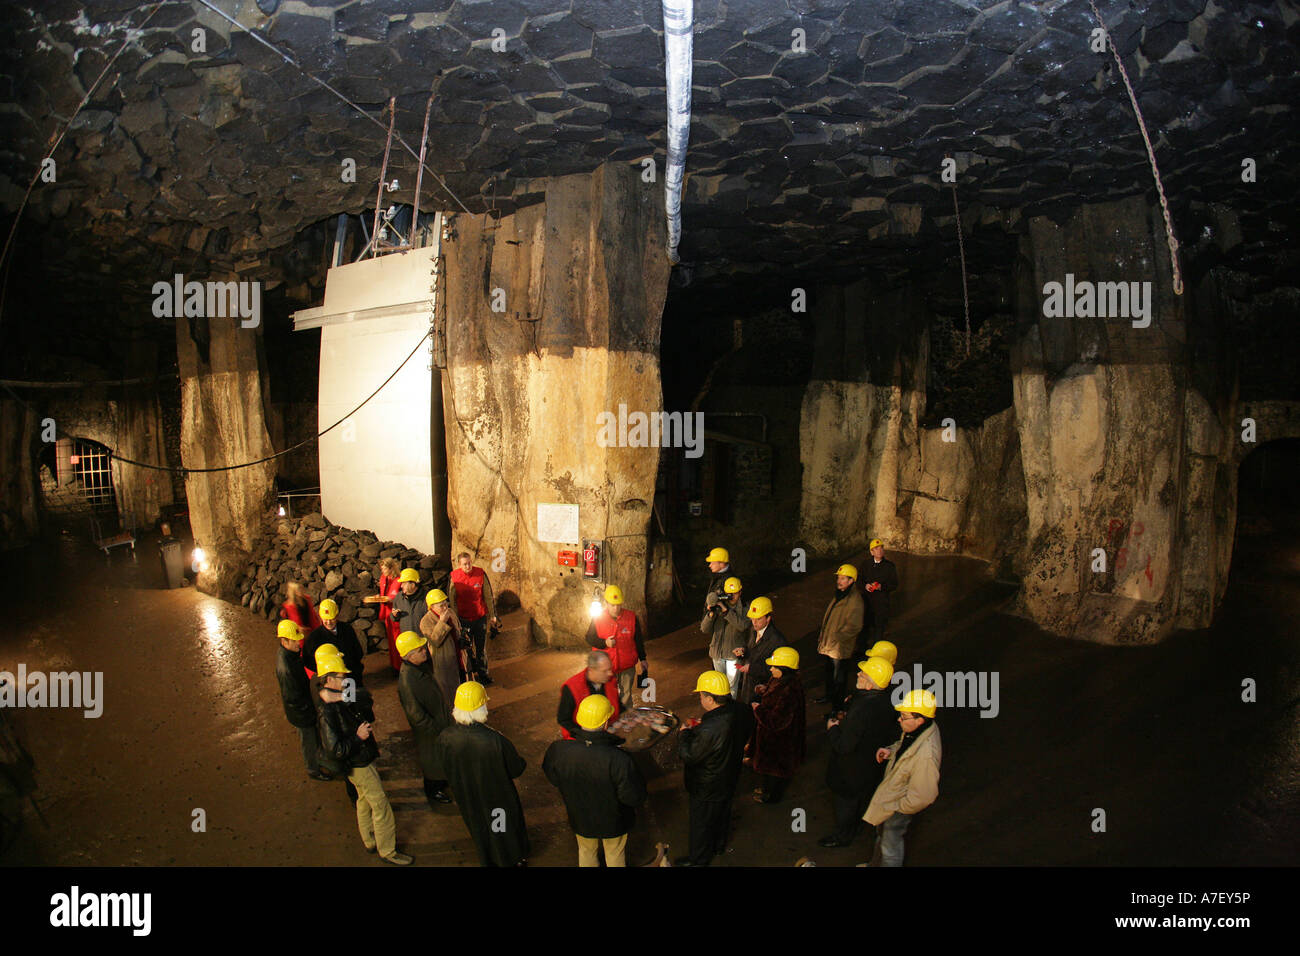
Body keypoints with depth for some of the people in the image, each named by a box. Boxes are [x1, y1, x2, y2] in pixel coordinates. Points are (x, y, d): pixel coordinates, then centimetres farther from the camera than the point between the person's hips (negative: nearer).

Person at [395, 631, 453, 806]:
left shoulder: (422, 666, -10)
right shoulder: (407, 681, -37)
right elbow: (416, 715, -30)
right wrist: (436, 729, -22)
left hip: (440, 722, 8)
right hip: (428, 732, -8)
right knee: (431, 759, 17)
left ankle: (441, 781, 55)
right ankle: (432, 792, 42)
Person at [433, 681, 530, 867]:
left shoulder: (446, 738, -29)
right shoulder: (496, 741, -39)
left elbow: (442, 765, -8)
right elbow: (516, 769, -22)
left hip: (467, 797, 3)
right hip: (498, 797, -2)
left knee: (480, 830, 31)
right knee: (508, 828, 28)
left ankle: (488, 861, 55)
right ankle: (517, 859, 52)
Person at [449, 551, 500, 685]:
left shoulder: (481, 574, -10)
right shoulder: (454, 577, -9)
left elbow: (488, 596, -2)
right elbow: (452, 600, 1)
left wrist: (493, 615, 0)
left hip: (480, 617, -1)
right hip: (463, 618, 1)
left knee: (481, 648, 8)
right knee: (467, 649, 12)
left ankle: (483, 675, 22)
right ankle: (472, 673, 29)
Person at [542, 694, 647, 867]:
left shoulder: (558, 750, -30)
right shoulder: (619, 760, -40)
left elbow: (553, 778, -8)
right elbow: (635, 798, -29)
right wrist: (638, 779, -9)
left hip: (580, 819, 2)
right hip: (613, 821, -2)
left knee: (587, 852, 32)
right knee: (615, 854, 28)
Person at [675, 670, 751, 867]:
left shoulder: (709, 730, -42)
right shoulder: (740, 712, -17)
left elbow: (689, 755, -29)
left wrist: (684, 733, -13)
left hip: (707, 788, -7)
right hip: (729, 778, 7)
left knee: (701, 823, 18)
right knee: (723, 813, 31)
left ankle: (698, 859, 40)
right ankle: (719, 845, 55)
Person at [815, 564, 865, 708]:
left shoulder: (855, 600, -24)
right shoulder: (838, 594, 6)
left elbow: (854, 627, -27)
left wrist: (836, 637, -25)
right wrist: (823, 636, 17)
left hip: (841, 648, -9)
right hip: (829, 645, 9)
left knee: (839, 679, 6)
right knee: (829, 673, 26)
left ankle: (838, 707, 20)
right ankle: (829, 695, 45)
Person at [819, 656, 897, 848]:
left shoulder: (862, 710, -41)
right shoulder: (890, 701, -17)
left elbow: (843, 746, -35)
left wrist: (832, 728, -15)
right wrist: (847, 720, 1)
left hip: (852, 769, -7)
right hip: (874, 765, 7)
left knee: (845, 802, 19)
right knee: (862, 798, 31)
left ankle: (842, 836, 41)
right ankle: (855, 826, 54)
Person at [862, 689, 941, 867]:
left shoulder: (926, 755, -41)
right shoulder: (921, 729, -15)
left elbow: (922, 797, -31)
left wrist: (898, 807, -17)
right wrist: (892, 750, -7)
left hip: (899, 808, -9)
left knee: (891, 845, 17)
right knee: (881, 834, 32)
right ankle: (876, 863, 56)